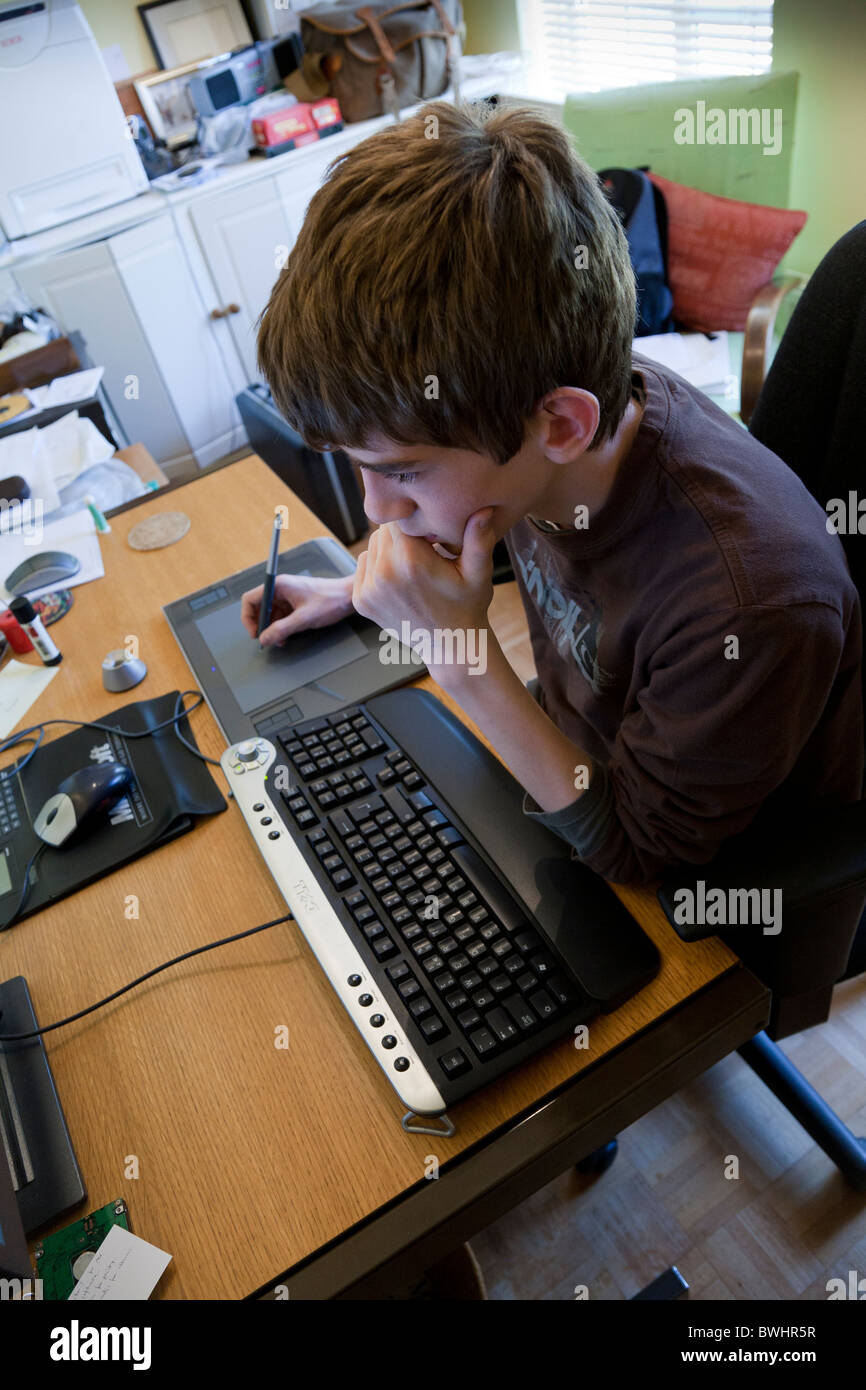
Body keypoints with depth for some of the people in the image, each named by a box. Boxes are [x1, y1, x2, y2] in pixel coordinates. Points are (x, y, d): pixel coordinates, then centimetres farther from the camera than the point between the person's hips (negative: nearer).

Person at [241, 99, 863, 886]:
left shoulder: (749, 601, -40)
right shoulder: (517, 438, -18)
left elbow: (634, 854, -25)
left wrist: (460, 657, -34)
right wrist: (360, 590, 5)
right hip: (575, 768, 6)